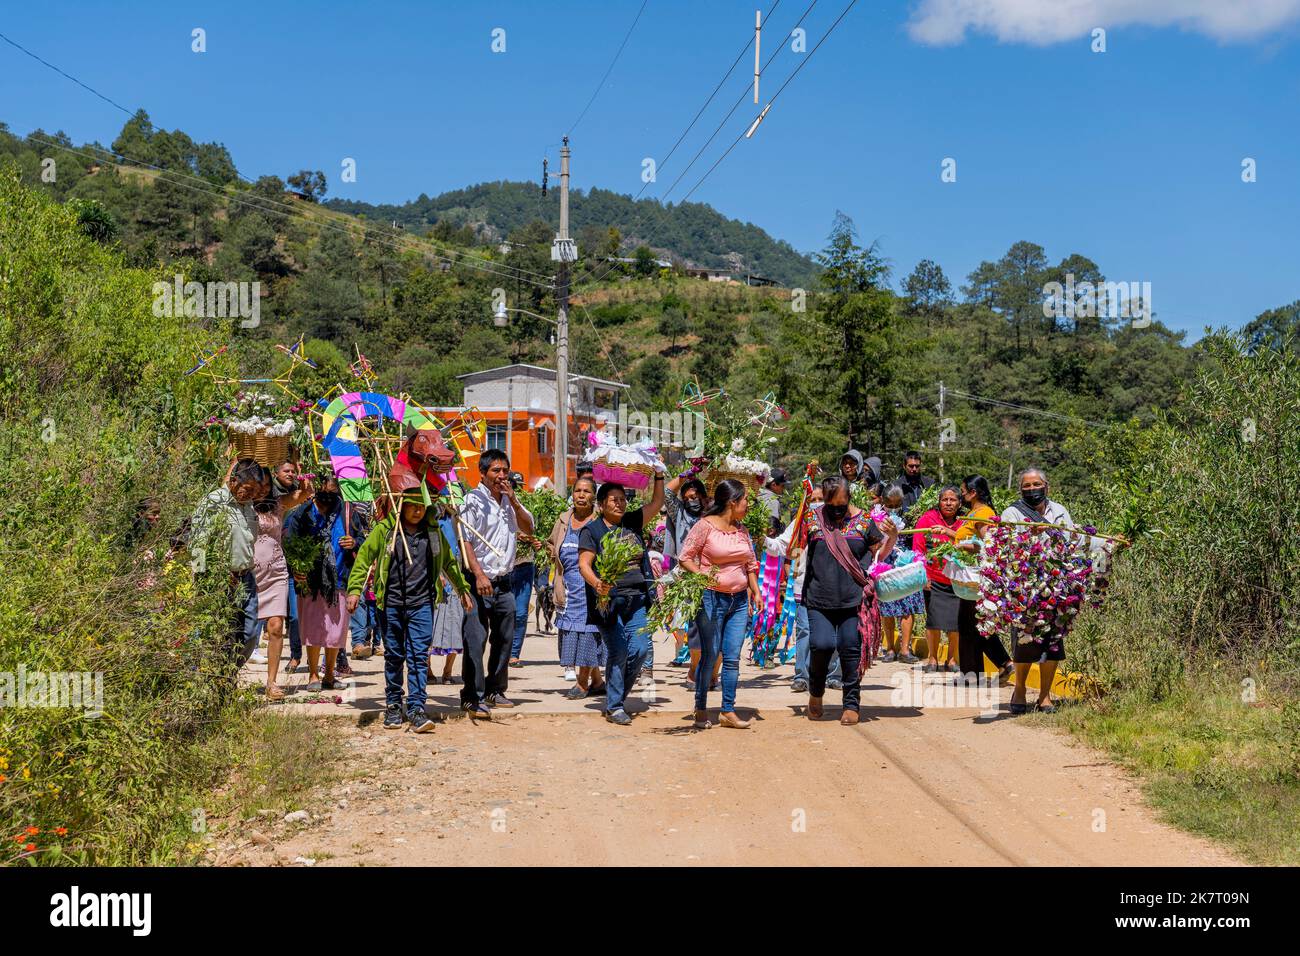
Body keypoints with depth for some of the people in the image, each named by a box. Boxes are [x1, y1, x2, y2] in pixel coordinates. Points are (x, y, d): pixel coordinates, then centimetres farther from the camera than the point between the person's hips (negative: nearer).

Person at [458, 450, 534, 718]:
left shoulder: (510, 501, 14)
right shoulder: (473, 501, -8)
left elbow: (529, 529, 11)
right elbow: (465, 541, -14)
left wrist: (514, 501, -1)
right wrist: (479, 575, -22)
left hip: (504, 582, 7)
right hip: (480, 581, -7)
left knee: (504, 639, 13)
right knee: (476, 641, -8)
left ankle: (494, 690, 25)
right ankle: (472, 698, -6)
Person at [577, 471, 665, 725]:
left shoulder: (632, 523, 14)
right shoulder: (592, 530, 0)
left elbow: (656, 503, 14)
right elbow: (584, 564, -9)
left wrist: (659, 475, 3)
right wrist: (597, 583, -27)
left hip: (637, 599, 5)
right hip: (609, 601, -4)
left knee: (640, 649, -4)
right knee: (618, 652, -5)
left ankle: (619, 694, 16)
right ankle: (614, 707, 5)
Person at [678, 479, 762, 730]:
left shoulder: (741, 528, 13)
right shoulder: (705, 525, -7)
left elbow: (750, 563, 21)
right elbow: (685, 557, -7)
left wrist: (755, 591, 12)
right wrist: (703, 576, -21)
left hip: (739, 600, 6)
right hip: (711, 598, -6)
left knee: (732, 658, 4)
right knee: (710, 656, -2)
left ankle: (728, 711, 11)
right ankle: (700, 710, 10)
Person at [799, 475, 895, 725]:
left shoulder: (863, 520, 4)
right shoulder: (814, 518, 5)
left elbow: (880, 553, 12)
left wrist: (892, 537, -5)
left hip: (854, 600, 0)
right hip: (819, 599, 0)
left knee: (851, 650, 1)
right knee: (821, 645, -12)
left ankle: (851, 704, 16)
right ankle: (815, 693, 16)